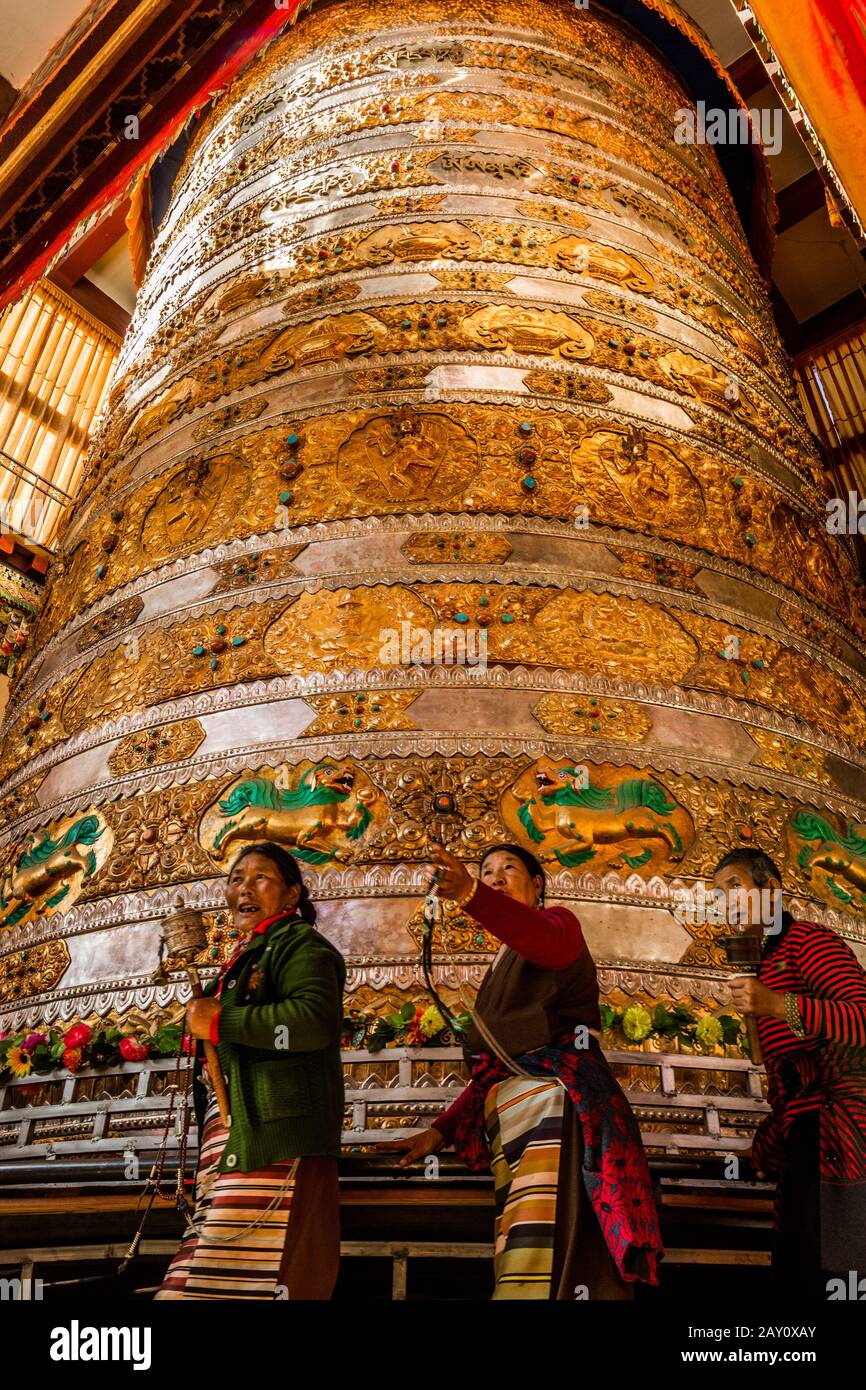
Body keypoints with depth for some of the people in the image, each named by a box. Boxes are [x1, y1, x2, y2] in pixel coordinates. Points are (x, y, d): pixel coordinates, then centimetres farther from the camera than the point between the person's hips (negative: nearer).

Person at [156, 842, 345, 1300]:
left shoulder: (298, 943, -1)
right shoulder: (245, 957, 26)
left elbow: (316, 1020, -21)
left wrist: (219, 1021, -13)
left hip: (272, 1140, -9)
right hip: (231, 1146, 9)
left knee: (252, 1282, -14)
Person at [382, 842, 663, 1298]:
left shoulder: (559, 921, 5)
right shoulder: (502, 967, 27)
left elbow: (548, 942, -23)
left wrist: (471, 896, -40)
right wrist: (442, 1129, 15)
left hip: (557, 1100, -8)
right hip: (509, 1114, 8)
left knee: (548, 1251, -19)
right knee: (520, 1256, 4)